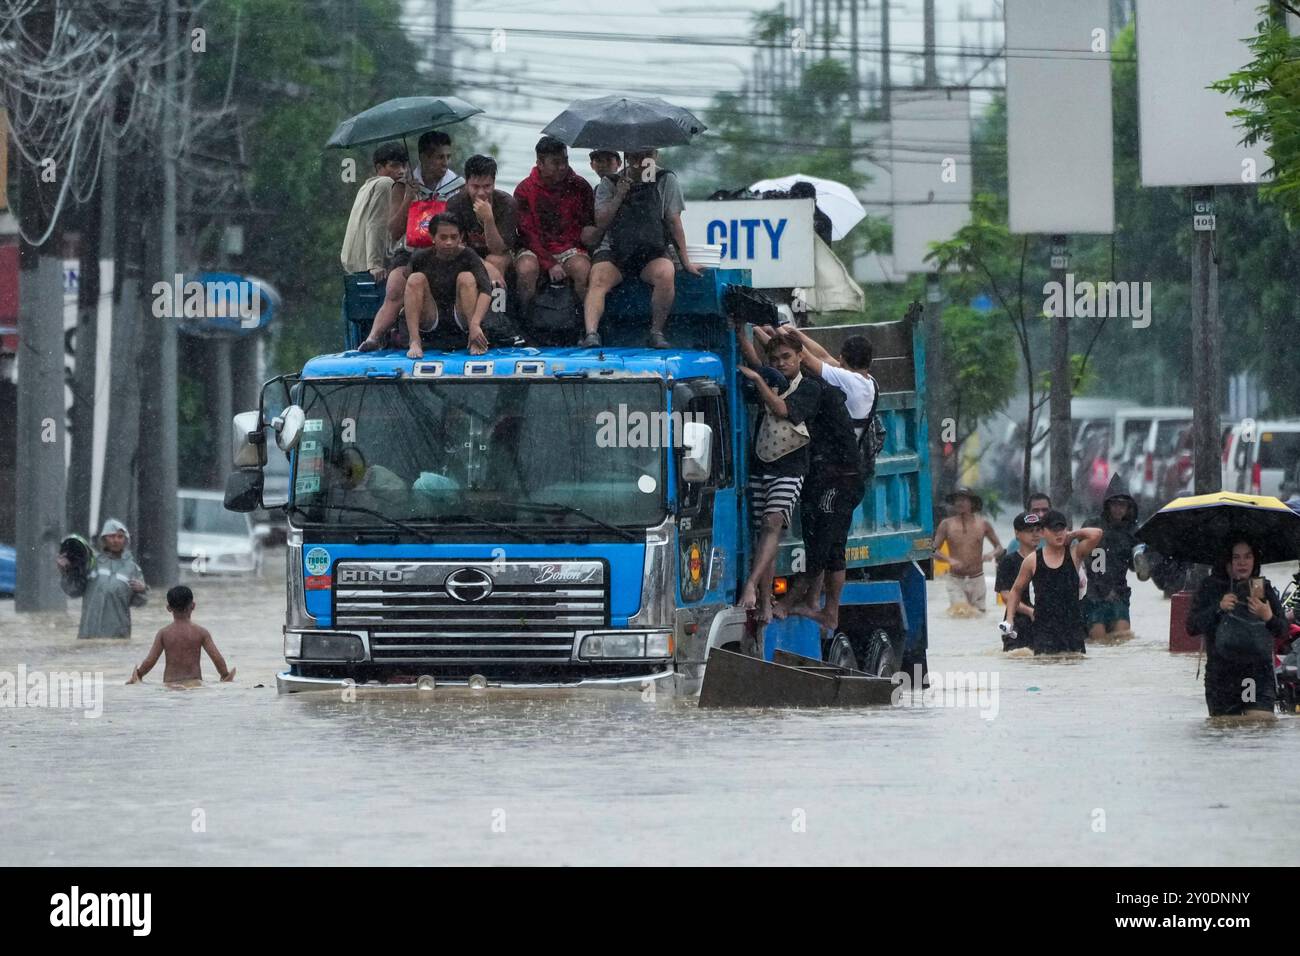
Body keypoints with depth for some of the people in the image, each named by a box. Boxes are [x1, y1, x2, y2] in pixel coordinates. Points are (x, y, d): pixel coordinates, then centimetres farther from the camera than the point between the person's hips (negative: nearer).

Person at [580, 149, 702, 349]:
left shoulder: (666, 180, 5)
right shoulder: (610, 184, 6)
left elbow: (674, 223, 6)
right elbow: (601, 223, 0)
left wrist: (686, 262, 4)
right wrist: (619, 196, -12)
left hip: (651, 253, -1)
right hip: (614, 250, 1)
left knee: (666, 274, -33)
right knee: (598, 280, -30)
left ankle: (657, 332, -21)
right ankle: (591, 334, -43)